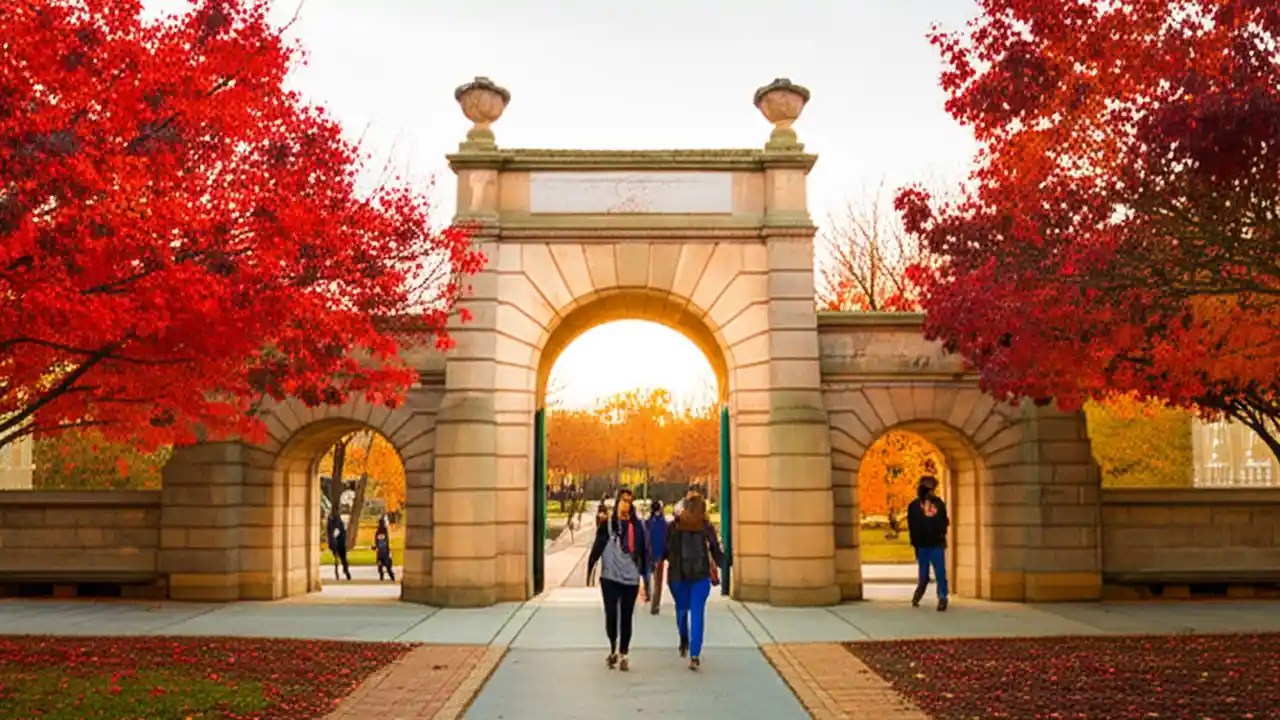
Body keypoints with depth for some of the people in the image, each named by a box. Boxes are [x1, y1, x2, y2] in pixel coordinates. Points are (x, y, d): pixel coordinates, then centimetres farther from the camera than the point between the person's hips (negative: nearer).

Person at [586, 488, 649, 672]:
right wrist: (589, 569, -14)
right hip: (610, 577, -1)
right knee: (611, 615, -1)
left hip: (631, 579, 1)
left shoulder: (638, 525, 3)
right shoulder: (607, 523, -1)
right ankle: (613, 650, 21)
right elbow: (597, 546, -5)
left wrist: (645, 577, 4)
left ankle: (623, 655, 17)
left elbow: (643, 552, 6)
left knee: (626, 618, 6)